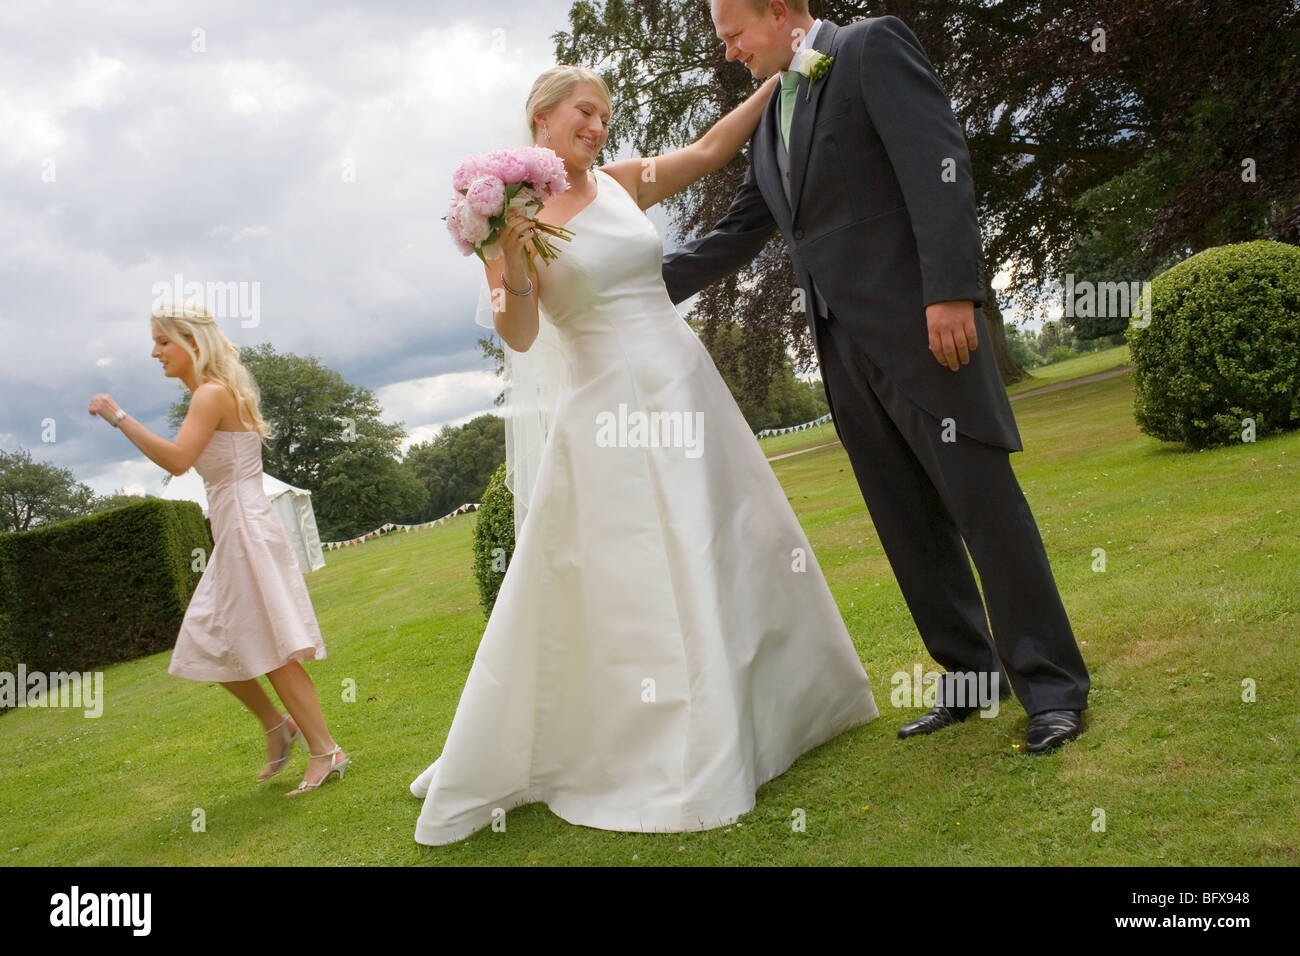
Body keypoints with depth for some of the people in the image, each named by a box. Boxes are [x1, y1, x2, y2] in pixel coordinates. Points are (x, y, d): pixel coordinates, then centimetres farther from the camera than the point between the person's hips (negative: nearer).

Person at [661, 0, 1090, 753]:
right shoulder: (772, 119, 22)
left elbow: (940, 163, -11)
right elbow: (734, 237, 25)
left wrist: (950, 291, -21)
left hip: (921, 323, -7)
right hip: (845, 349, 8)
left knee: (984, 501, -5)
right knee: (909, 524, 8)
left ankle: (1054, 685, 5)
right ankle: (971, 676, 18)